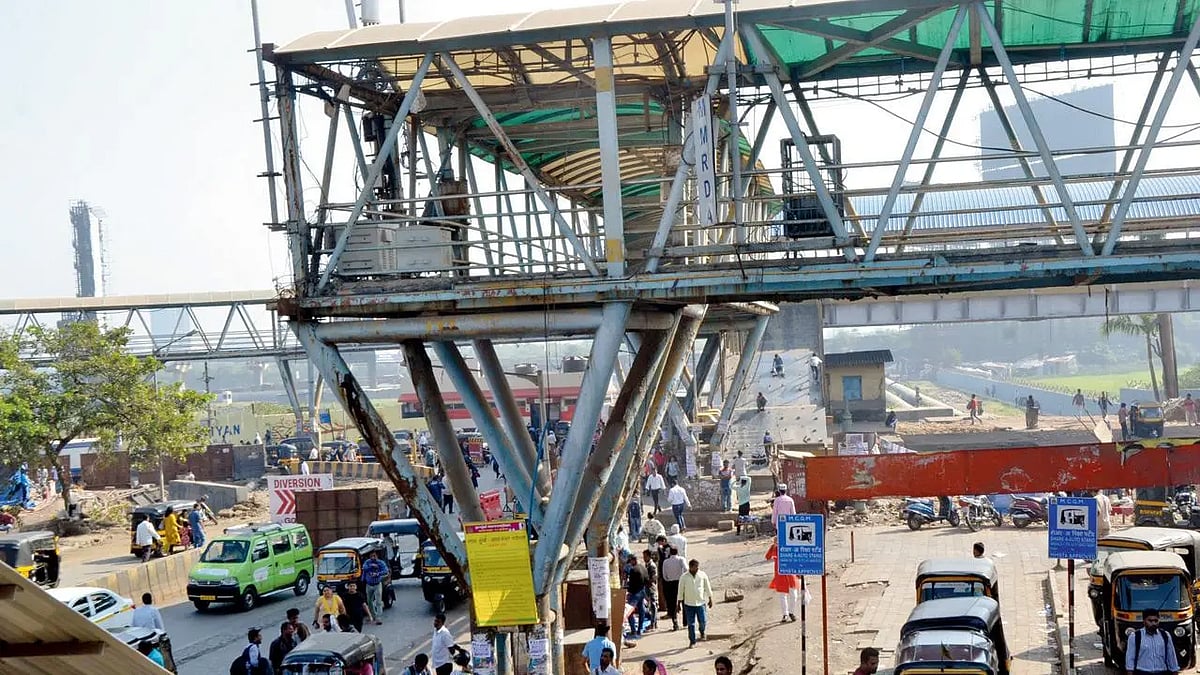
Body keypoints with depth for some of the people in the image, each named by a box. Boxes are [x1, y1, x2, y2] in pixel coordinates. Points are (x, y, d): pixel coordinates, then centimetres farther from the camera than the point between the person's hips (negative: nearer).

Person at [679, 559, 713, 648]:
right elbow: (681, 590, -1)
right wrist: (679, 603, 1)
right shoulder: (684, 577, -8)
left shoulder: (702, 575, -4)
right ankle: (692, 641, 15)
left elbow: (707, 587, 7)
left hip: (701, 603, 1)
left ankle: (702, 632, 33)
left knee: (703, 621, 0)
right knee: (691, 624, 2)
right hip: (689, 604, -1)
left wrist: (710, 599, 10)